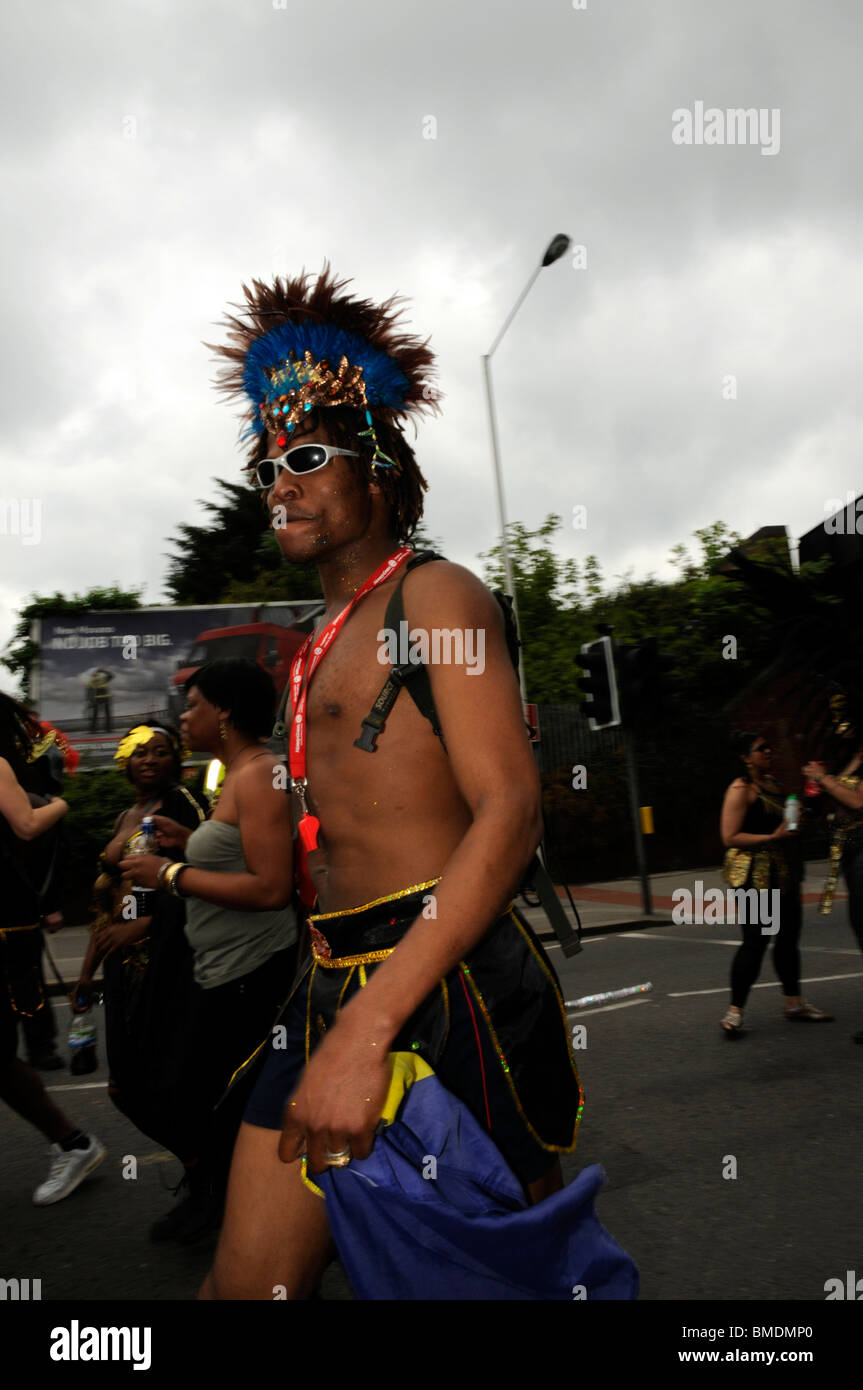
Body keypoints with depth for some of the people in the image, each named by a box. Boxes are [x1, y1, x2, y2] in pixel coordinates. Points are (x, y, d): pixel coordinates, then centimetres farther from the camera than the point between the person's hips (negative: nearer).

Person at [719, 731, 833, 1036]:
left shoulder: (772, 782, 15)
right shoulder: (740, 790, -12)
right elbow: (730, 837, -18)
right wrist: (772, 837, -23)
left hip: (783, 873, 9)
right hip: (754, 875, -9)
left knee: (788, 936, 13)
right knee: (755, 942, -9)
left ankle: (794, 1004, 25)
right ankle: (734, 1011, -2)